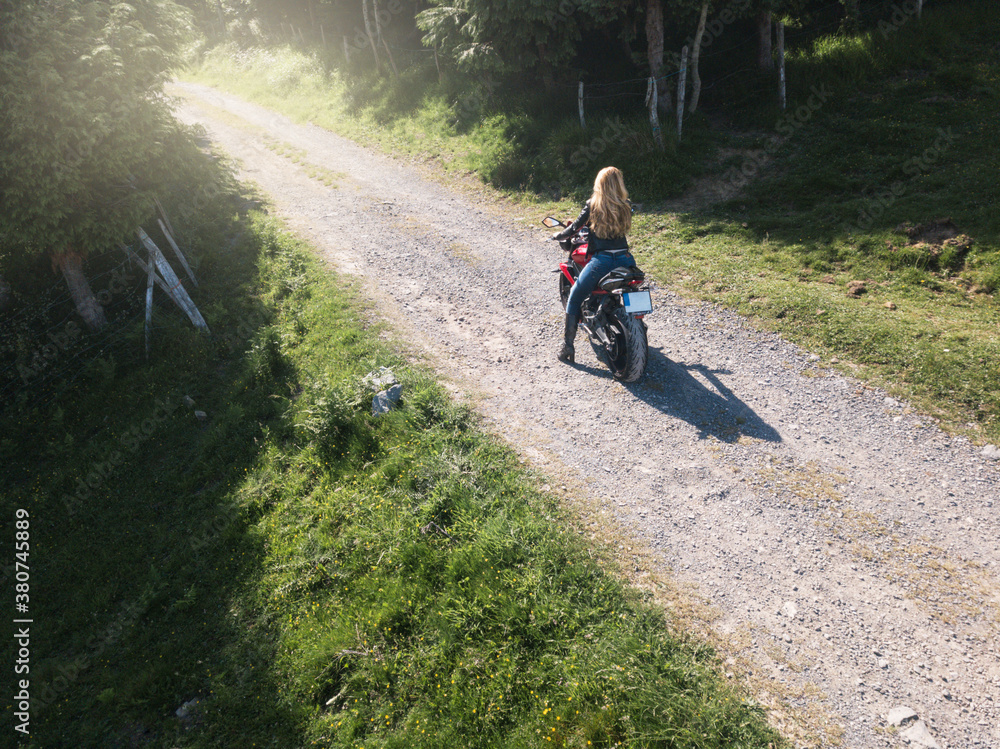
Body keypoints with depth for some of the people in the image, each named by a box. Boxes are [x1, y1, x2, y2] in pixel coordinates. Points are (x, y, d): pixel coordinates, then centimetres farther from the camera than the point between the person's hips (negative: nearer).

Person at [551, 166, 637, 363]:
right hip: (625, 259, 4)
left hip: (601, 260, -4)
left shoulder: (593, 205, -1)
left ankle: (567, 346, 5)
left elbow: (576, 228, 4)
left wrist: (558, 235, 25)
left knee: (574, 298, 10)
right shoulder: (626, 206, 9)